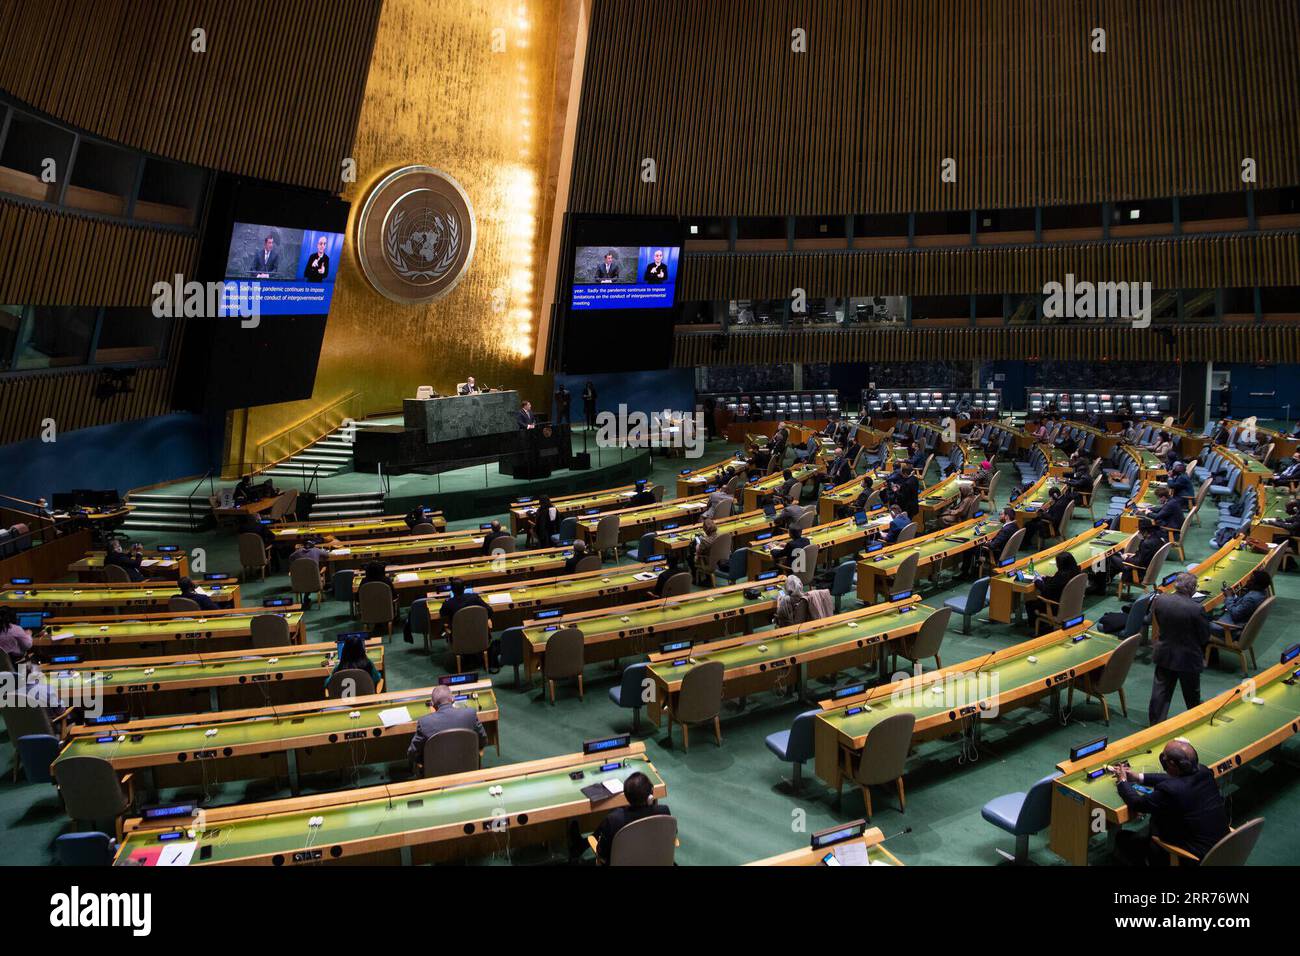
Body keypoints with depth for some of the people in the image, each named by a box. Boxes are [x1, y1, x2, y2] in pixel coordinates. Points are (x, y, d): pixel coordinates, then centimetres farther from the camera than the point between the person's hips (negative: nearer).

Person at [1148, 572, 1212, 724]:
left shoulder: (1159, 600, -13)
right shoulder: (1196, 609, -26)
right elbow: (1205, 637, -15)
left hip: (1164, 655, 3)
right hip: (1188, 659, -3)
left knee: (1161, 692, 15)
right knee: (1192, 695, 18)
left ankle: (1155, 723, 21)